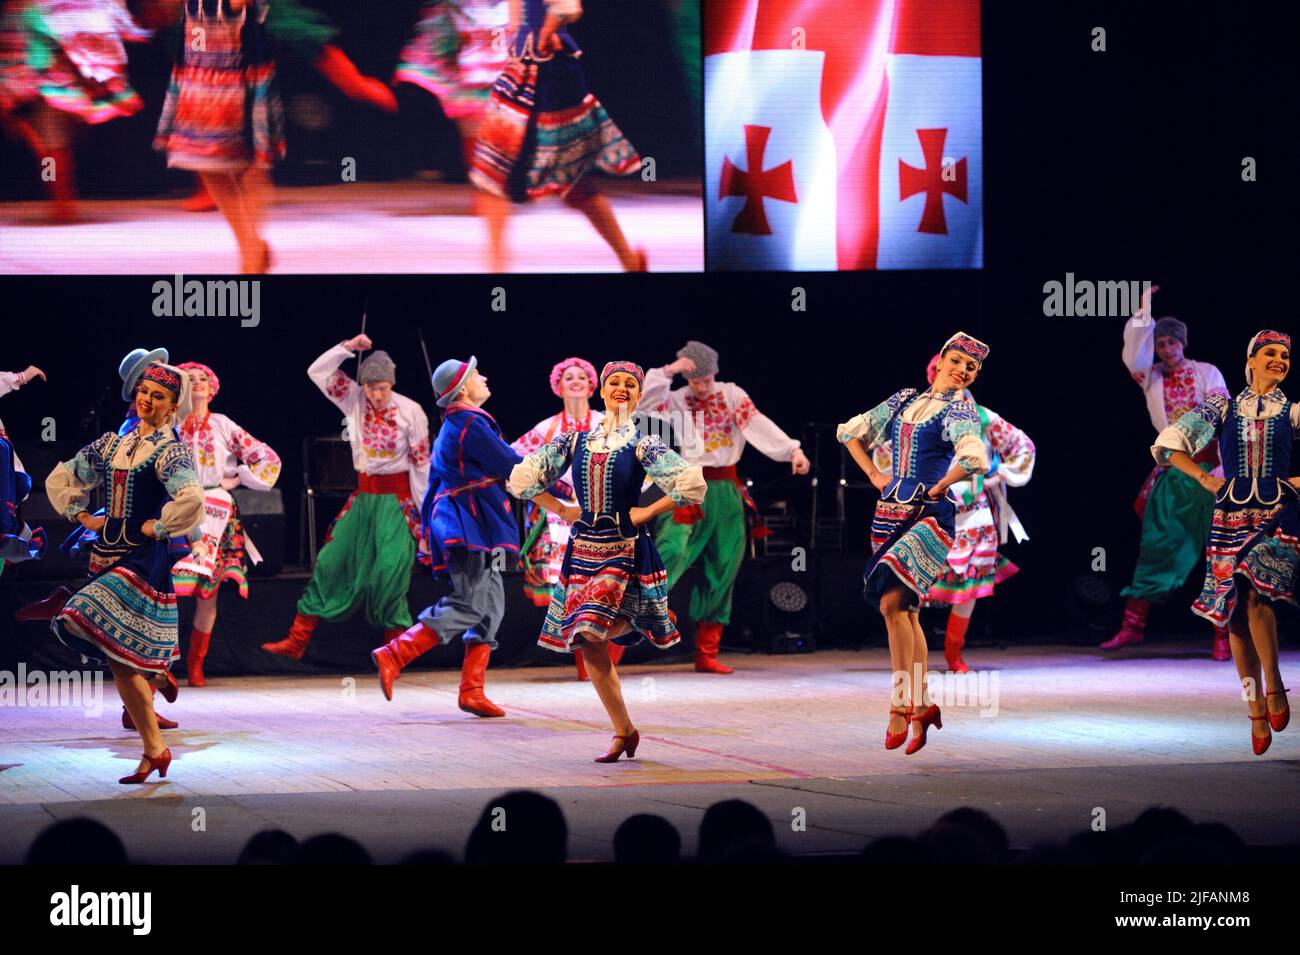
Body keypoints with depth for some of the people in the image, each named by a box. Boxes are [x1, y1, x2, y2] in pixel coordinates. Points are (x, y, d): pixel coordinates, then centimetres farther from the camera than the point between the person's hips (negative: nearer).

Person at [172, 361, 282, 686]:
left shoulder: (223, 427, 10)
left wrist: (236, 480, 4)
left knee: (208, 592, 2)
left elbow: (268, 459, 10)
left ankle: (195, 665, 13)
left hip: (215, 513, 2)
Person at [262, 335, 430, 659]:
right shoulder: (354, 400, 1)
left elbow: (421, 462, -5)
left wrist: (425, 510, -6)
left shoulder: (411, 412, -8)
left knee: (390, 569, -14)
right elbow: (318, 372, -3)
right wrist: (348, 347, -12)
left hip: (398, 500, -4)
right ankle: (297, 641, 5)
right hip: (363, 497, 4)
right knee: (330, 560, 1)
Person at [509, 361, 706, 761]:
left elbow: (691, 484, -16)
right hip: (582, 548, 4)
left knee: (591, 632, -15)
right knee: (590, 647, 1)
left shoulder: (642, 445, -5)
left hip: (625, 549, -4)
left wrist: (647, 512, -11)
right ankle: (623, 731, 11)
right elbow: (523, 478, 9)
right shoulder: (574, 440, 5)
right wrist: (561, 510, 2)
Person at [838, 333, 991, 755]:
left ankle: (903, 702, -14)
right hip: (892, 510, 6)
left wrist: (940, 487, -13)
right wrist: (875, 476, 15)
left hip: (930, 515, -6)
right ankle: (922, 707, 13)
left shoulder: (960, 410, -4)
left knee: (893, 601, -20)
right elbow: (850, 431, 25)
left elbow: (974, 459, -25)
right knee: (906, 612, 6)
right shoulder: (904, 400, 14)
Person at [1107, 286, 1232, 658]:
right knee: (1155, 547, 0)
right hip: (1171, 473, 2)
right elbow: (1133, 356, -10)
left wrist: (1225, 464, -14)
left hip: (1208, 470, -2)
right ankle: (1132, 626, 2)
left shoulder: (1207, 373, 3)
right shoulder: (1151, 377, 10)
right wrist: (1143, 312, -12)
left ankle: (1223, 634, 0)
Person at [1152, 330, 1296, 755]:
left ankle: (1274, 688, -12)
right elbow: (1168, 444, 11)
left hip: (1279, 516, -2)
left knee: (1255, 594, -25)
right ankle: (1257, 713, 8)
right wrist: (1204, 478, 2)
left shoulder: (1292, 413, 8)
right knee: (1235, 613, -1)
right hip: (1231, 517, 2)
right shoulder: (1223, 409, 10)